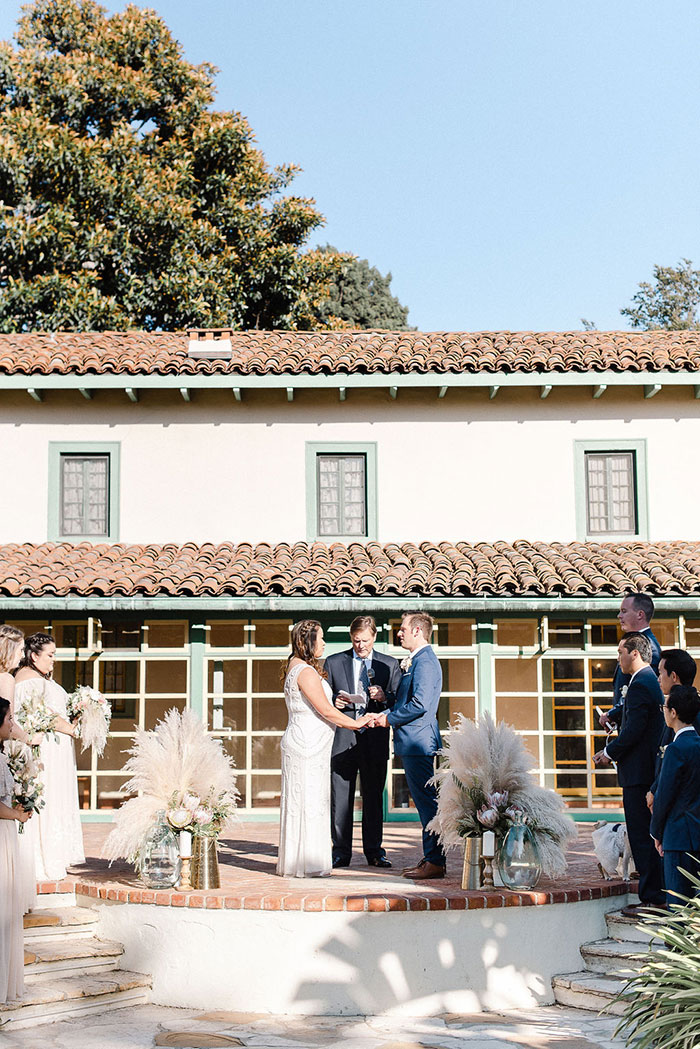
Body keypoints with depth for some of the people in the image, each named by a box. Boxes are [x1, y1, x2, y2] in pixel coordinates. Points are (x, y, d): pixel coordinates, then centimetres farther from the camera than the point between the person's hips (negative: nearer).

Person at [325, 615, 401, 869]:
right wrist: (333, 702, -10)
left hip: (374, 740, 0)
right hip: (342, 740, 0)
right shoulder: (333, 663, 9)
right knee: (340, 798, 2)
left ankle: (374, 851, 14)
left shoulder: (389, 664, 9)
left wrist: (384, 697, -14)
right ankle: (341, 852, 10)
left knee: (374, 798, 5)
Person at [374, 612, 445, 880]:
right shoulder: (416, 660, 19)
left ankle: (435, 863, -3)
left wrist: (389, 718, -13)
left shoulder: (425, 661, -15)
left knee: (428, 802, -7)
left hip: (418, 741, -11)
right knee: (425, 803, 13)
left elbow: (420, 704, -23)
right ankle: (431, 857, 19)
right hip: (415, 741, 11)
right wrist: (388, 713, 9)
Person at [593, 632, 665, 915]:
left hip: (638, 773, -10)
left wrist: (609, 752, -7)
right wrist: (612, 750, 16)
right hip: (651, 769, 10)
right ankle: (656, 896, 19)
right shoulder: (652, 682, 16)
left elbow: (633, 731, -21)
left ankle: (652, 899, -2)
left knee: (642, 837, -6)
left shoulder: (639, 685, -16)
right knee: (647, 835, 14)